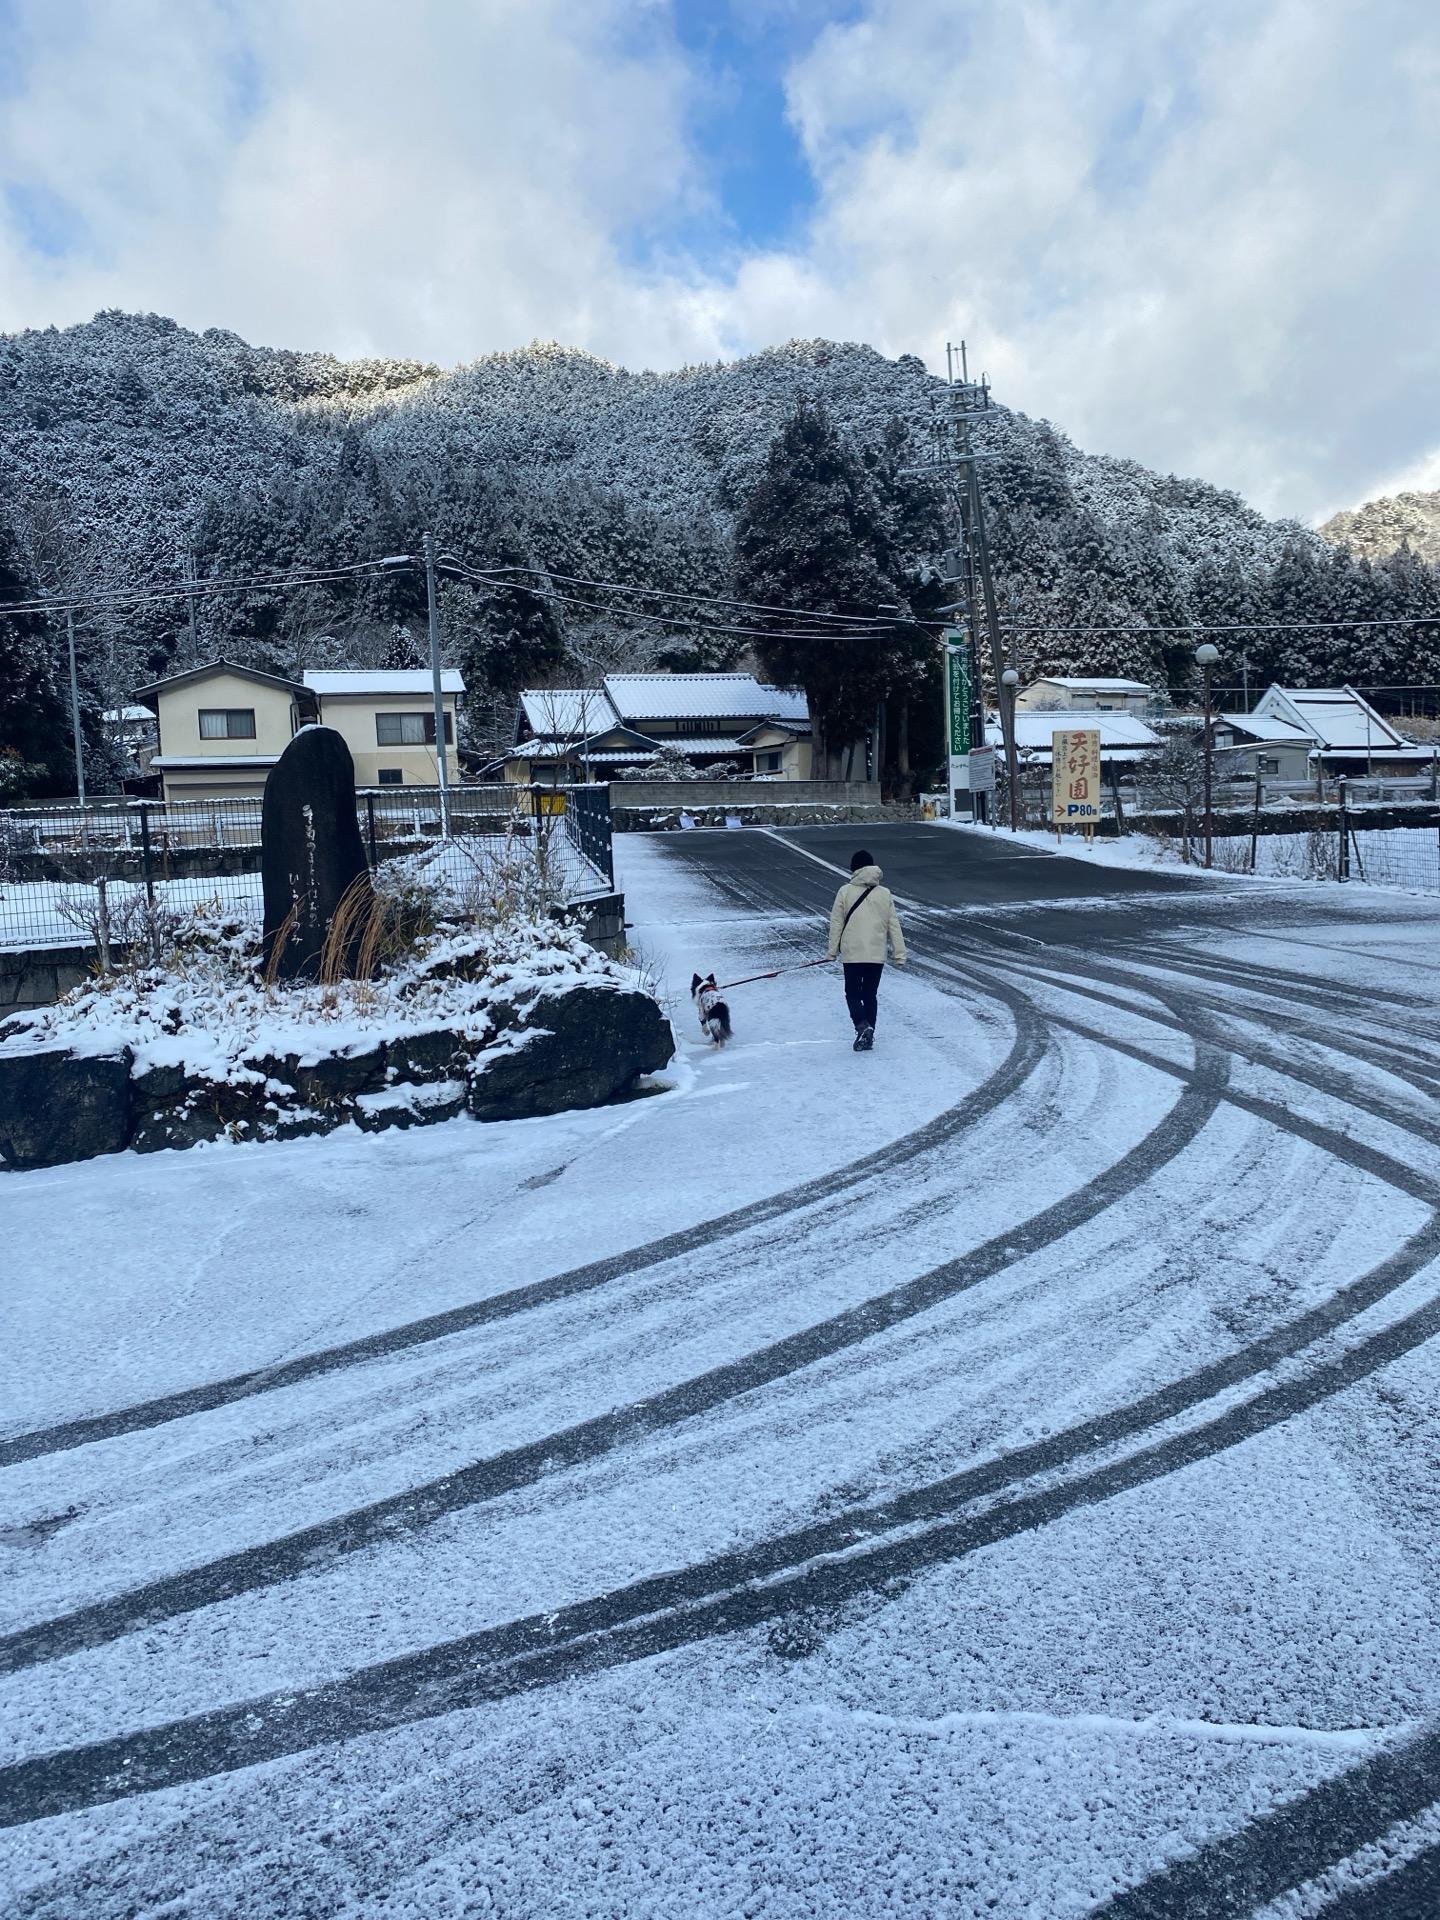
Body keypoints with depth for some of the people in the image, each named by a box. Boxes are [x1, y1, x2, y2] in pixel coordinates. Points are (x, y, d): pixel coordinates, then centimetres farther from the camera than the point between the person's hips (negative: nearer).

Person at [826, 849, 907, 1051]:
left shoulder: (845, 891, -5)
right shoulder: (885, 894, 3)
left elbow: (836, 923, -3)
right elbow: (894, 926, 4)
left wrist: (832, 951, 4)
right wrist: (900, 954, 8)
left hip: (852, 953, -2)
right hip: (877, 954, 2)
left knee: (852, 993, 9)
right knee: (870, 994, 14)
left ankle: (862, 1025, -15)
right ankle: (868, 1036, 15)